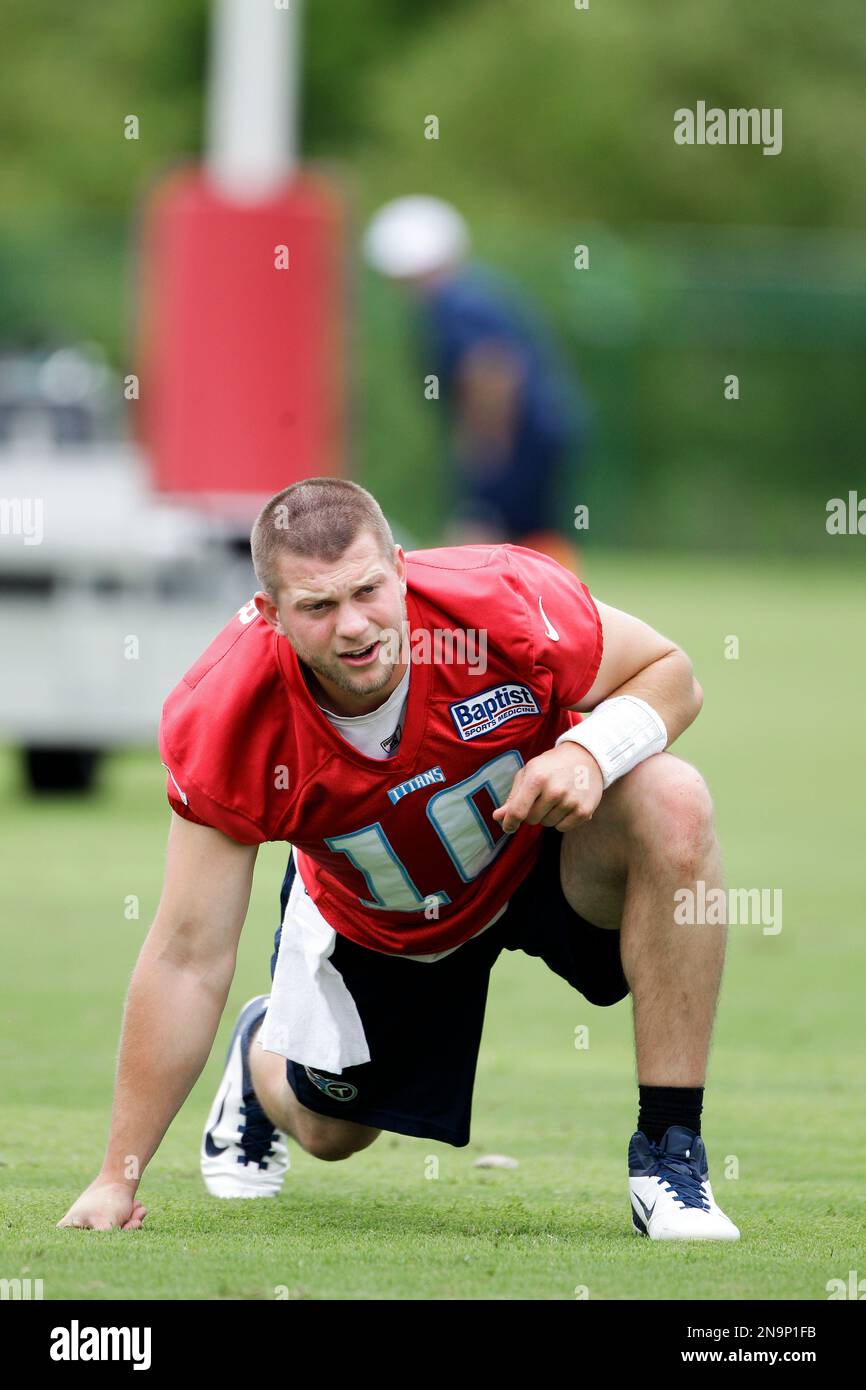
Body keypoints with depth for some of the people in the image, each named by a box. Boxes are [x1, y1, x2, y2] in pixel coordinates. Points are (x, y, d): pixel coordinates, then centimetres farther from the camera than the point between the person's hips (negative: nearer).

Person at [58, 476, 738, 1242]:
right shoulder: (223, 718, -32)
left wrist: (590, 751, -40)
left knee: (672, 803, -31)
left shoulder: (504, 599, -35)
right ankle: (261, 1052, 51)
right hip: (373, 922, 1)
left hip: (541, 836, -1)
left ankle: (669, 1152, -23)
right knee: (330, 1132, 9)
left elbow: (667, 672, -16)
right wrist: (117, 1180, -26)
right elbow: (190, 956, -26)